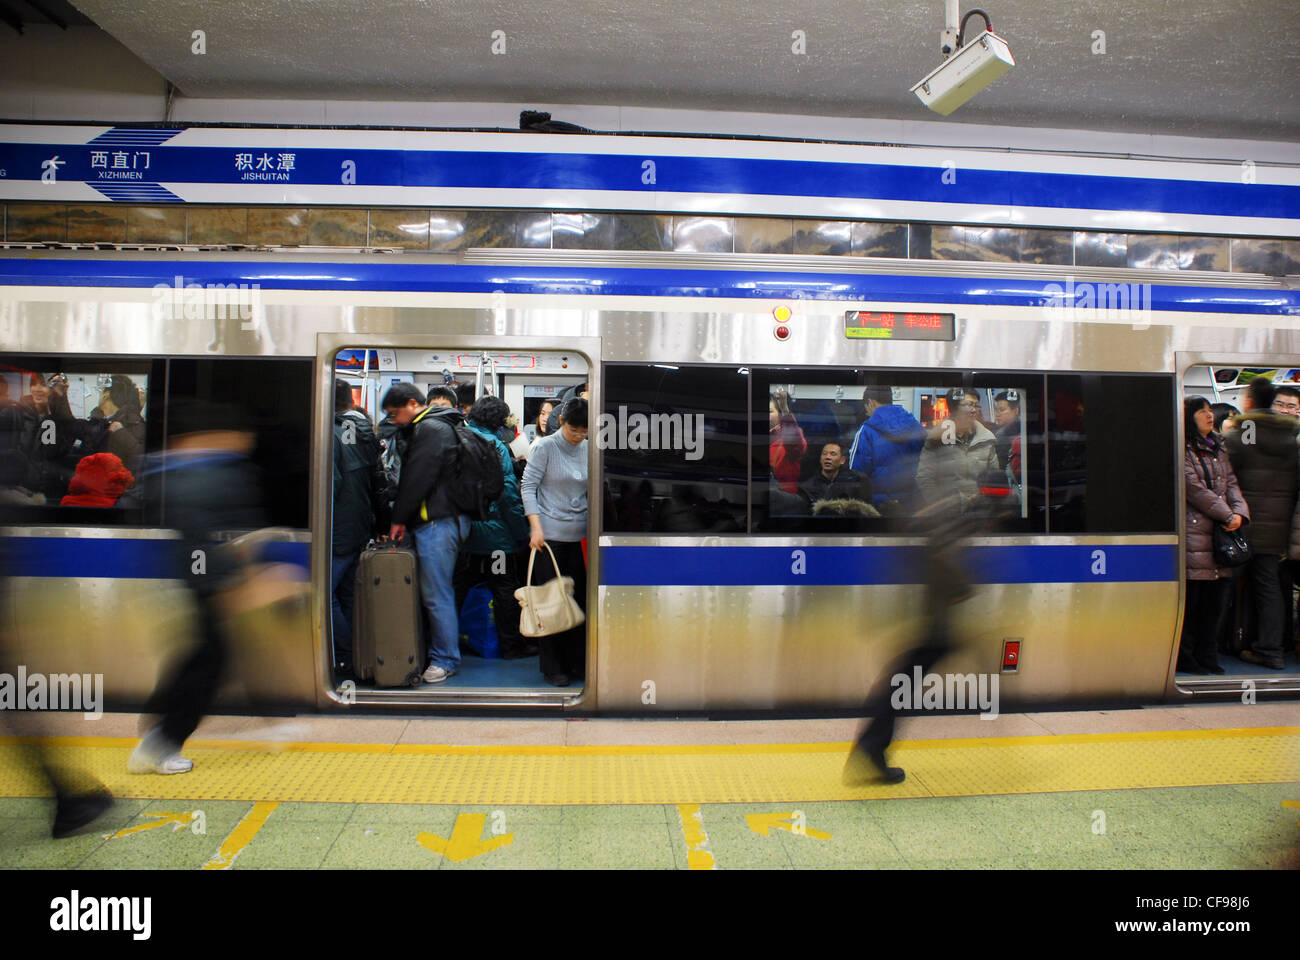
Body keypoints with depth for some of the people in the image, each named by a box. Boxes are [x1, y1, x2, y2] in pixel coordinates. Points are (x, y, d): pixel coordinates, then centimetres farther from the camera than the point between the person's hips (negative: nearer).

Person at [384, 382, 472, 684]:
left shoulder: (430, 429, -12)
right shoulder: (434, 427, 21)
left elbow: (417, 480, -16)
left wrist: (398, 519, -6)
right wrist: (403, 519, 19)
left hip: (437, 523, -10)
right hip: (446, 520, 10)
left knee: (437, 595, -4)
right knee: (437, 592, 14)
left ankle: (446, 659, 4)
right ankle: (440, 651, 22)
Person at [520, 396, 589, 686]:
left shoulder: (589, 450, 7)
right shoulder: (545, 447, -5)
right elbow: (528, 486, -6)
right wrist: (536, 527, -14)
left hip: (580, 535, 4)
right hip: (549, 534, -4)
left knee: (580, 598, 7)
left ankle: (578, 662, 19)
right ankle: (553, 667, 13)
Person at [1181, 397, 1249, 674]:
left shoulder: (1218, 449, 20)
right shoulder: (1182, 449, -5)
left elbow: (1231, 484, 14)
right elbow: (1194, 489, -12)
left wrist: (1239, 512, -3)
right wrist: (1227, 516, -10)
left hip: (1221, 532, 7)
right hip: (1193, 533, -7)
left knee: (1218, 594, 7)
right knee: (1190, 597, -4)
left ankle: (1208, 656, 17)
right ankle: (1185, 656, 6)